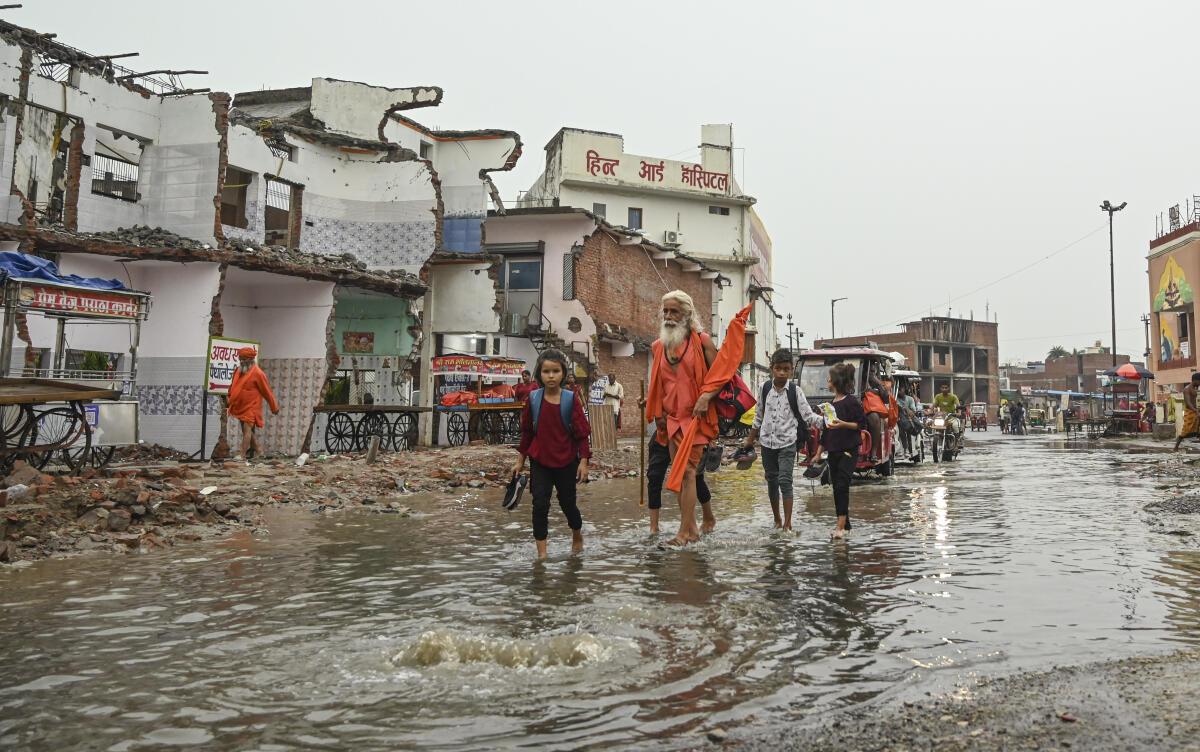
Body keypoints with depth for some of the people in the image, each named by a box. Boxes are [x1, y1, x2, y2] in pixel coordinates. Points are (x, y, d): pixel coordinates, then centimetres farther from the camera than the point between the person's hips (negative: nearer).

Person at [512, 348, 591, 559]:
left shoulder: (571, 399, -10)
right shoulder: (533, 398, -3)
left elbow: (582, 432, -6)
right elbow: (526, 432, 6)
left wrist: (583, 461, -10)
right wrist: (520, 460, 8)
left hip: (566, 462, -1)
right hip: (539, 462, 1)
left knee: (568, 503, 12)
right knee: (540, 504, -6)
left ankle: (577, 536, 41)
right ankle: (541, 552, 3)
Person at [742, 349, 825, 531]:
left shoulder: (795, 391, -6)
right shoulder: (765, 389, 2)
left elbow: (808, 415, -9)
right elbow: (759, 416, 13)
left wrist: (824, 421, -28)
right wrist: (750, 438, 17)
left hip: (787, 442, -3)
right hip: (767, 442, 3)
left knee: (785, 481, -11)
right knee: (772, 481, 10)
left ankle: (787, 522, -8)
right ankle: (777, 519, 24)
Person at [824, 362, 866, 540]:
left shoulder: (851, 402, -10)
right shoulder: (832, 403, 13)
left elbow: (862, 423, -11)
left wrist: (843, 424, -23)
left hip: (848, 451, -8)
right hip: (833, 451, 8)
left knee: (842, 485, -14)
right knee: (836, 487, 8)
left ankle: (841, 526, -16)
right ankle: (844, 524, 16)